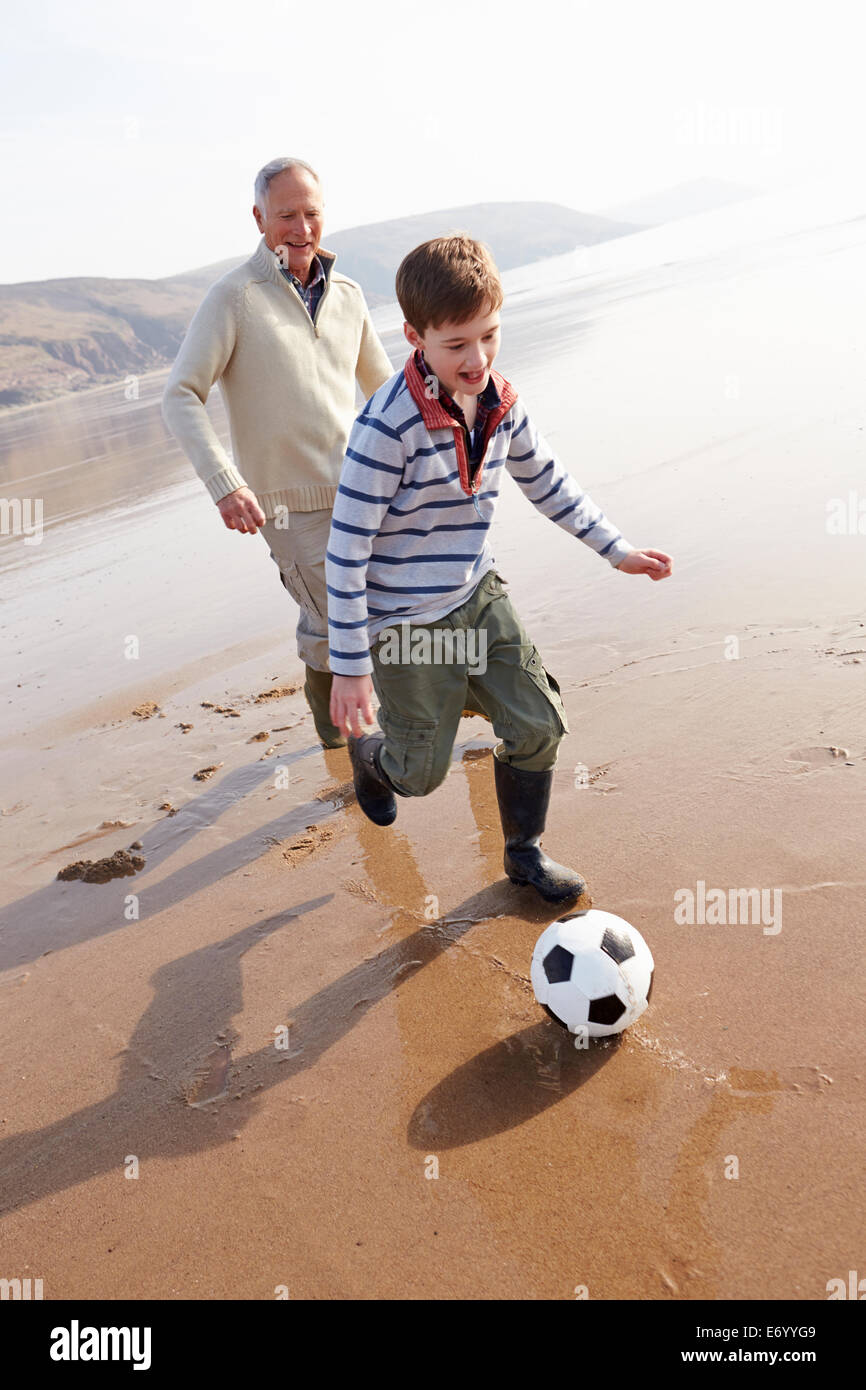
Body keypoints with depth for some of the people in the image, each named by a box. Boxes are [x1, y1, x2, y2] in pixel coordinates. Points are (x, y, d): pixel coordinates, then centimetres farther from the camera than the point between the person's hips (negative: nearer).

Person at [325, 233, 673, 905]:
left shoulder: (501, 403, -4)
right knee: (423, 772, 7)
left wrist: (617, 549, 16)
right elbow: (347, 548, -22)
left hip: (478, 595, 6)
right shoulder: (389, 424, -25)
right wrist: (351, 667, -20)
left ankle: (524, 852, 29)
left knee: (538, 726, 5)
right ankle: (368, 752, 44)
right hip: (405, 623, -6)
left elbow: (547, 481, 14)